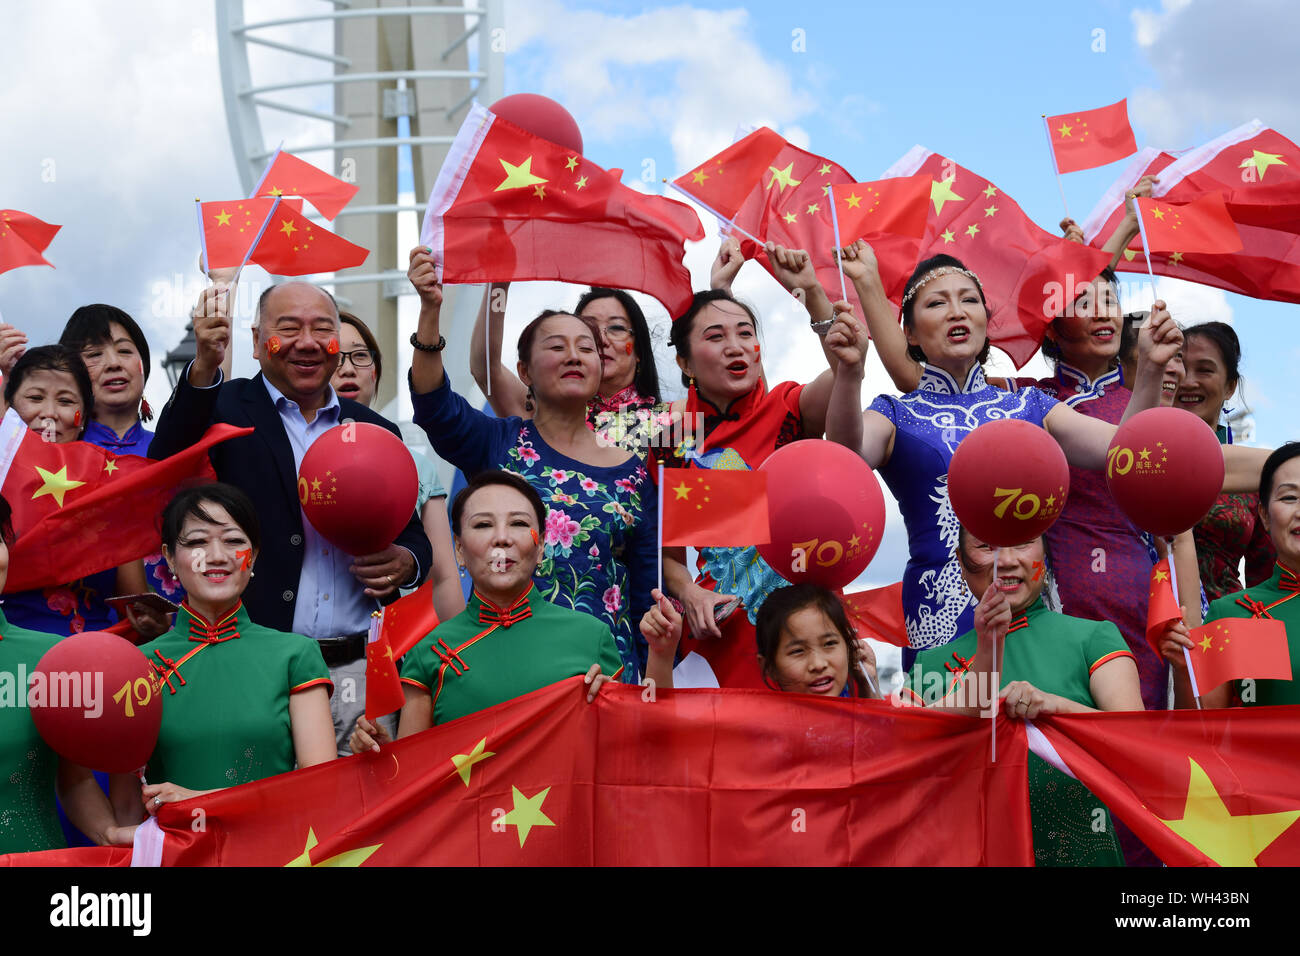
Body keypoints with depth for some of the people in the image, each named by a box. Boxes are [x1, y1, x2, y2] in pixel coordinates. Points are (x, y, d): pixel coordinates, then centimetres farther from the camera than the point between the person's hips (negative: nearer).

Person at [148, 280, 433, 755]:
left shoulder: (377, 432, 15)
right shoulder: (224, 409, 3)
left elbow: (412, 534, 21)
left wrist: (406, 561, -3)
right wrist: (204, 368, -32)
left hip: (360, 669, 4)